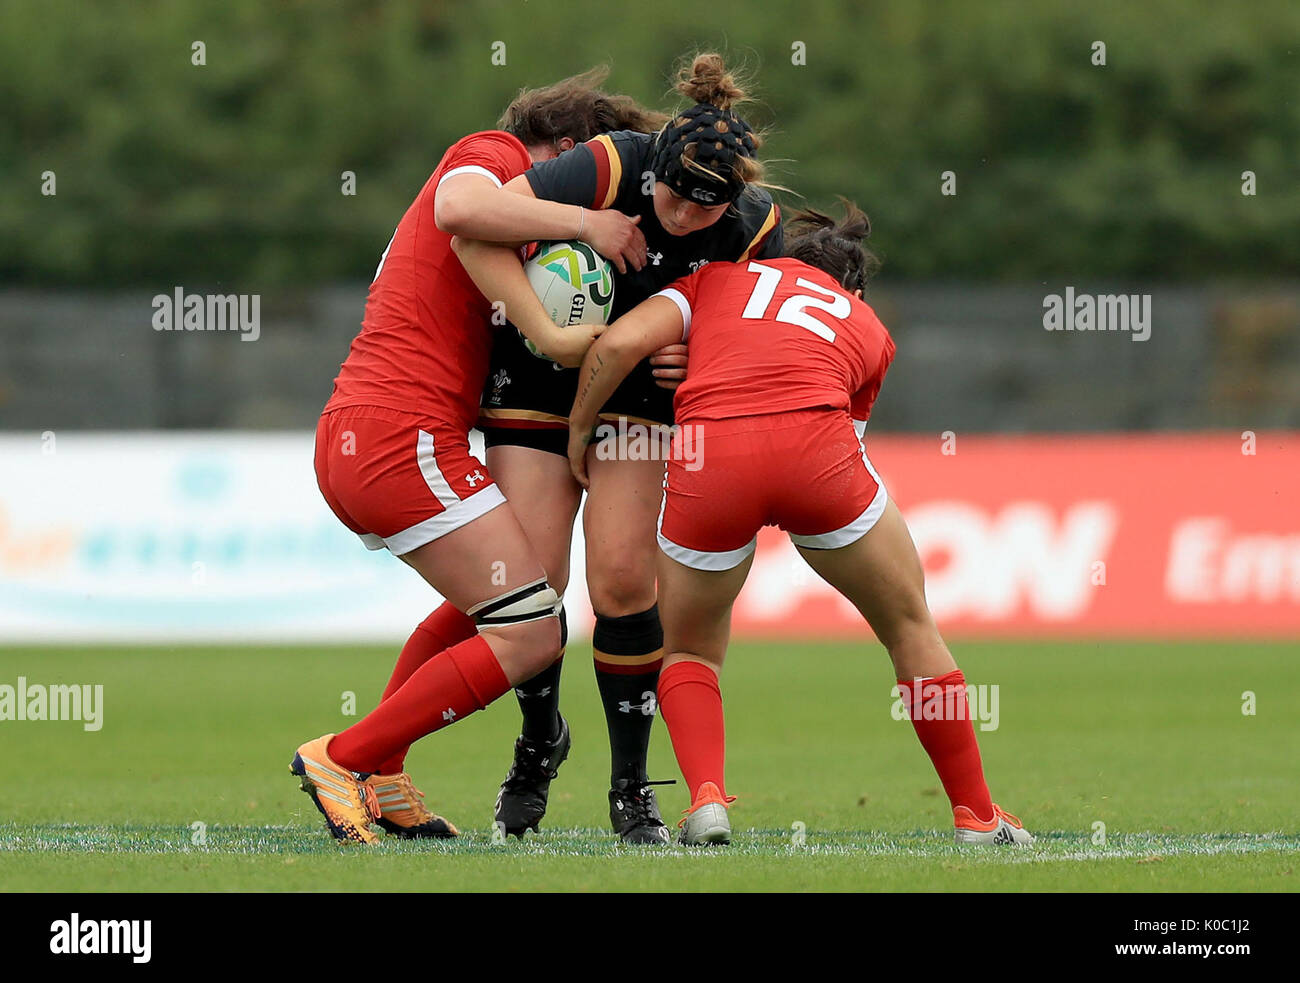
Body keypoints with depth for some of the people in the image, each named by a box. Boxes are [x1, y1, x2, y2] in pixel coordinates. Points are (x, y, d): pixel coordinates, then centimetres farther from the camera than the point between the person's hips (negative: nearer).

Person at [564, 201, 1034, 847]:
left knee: (690, 651, 24)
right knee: (910, 628, 23)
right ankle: (976, 816, 25)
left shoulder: (717, 277, 29)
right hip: (815, 449, 0)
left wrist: (579, 429, 28)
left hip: (706, 458, 0)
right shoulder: (869, 330, 32)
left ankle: (706, 797, 0)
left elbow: (619, 343, 13)